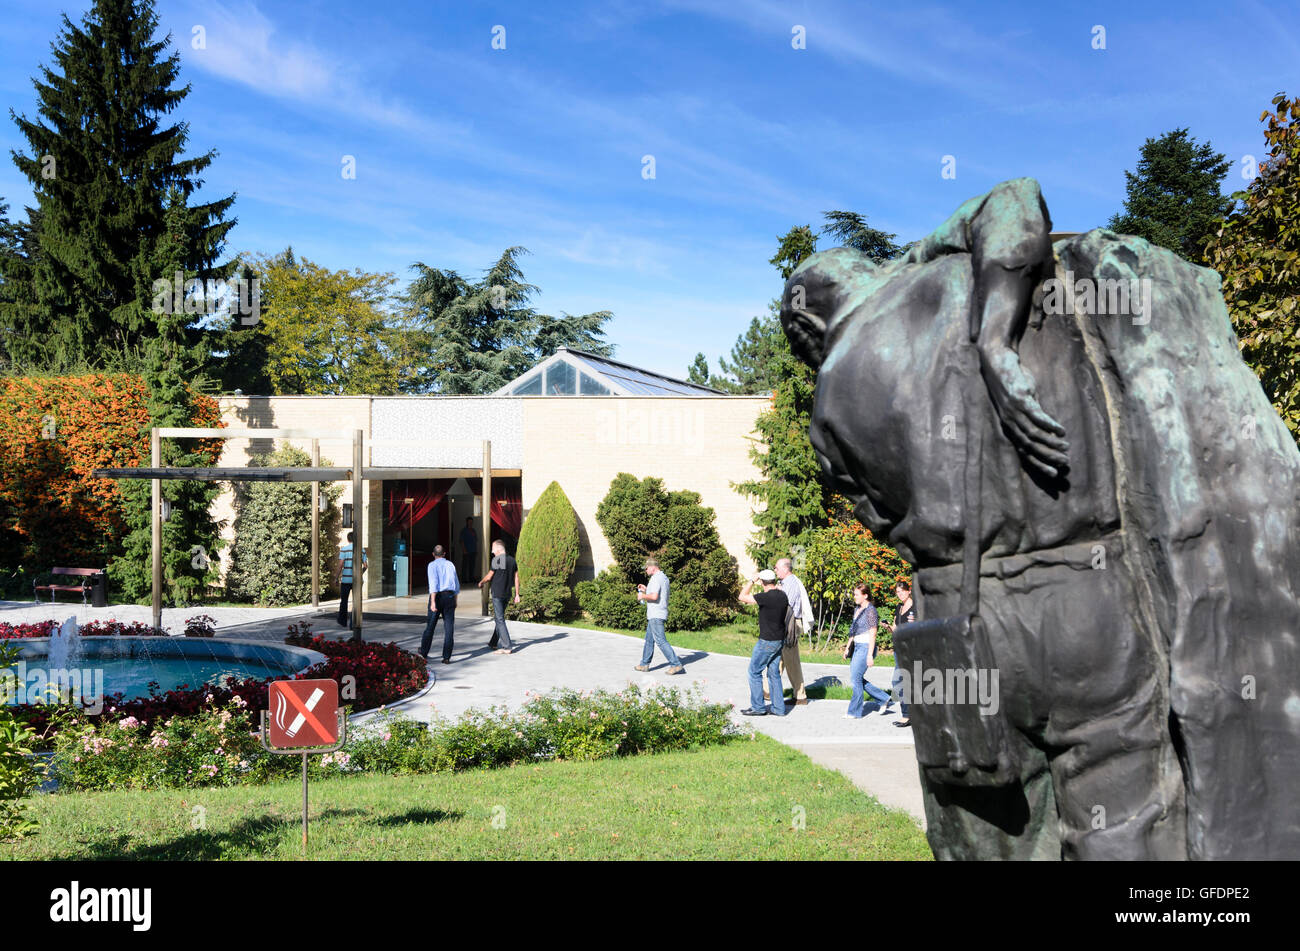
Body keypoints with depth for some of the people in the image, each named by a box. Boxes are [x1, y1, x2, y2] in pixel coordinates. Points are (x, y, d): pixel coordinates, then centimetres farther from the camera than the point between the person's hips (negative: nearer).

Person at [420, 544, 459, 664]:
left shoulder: (432, 565, -2)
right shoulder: (450, 565, 12)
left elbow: (433, 583, -15)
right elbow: (456, 585, 18)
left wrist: (433, 602, -19)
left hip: (438, 596, -3)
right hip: (450, 596, 3)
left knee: (431, 625, 11)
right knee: (449, 627, 1)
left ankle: (424, 652, 26)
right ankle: (446, 657, -2)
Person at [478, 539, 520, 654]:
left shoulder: (496, 560, -13)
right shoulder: (512, 560, 8)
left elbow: (489, 577, -8)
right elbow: (516, 578, 9)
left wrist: (481, 583, 13)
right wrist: (517, 594, 14)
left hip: (497, 594, -7)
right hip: (507, 593, 7)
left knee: (500, 620, -5)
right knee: (499, 618, 18)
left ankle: (507, 646, -10)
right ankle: (493, 643, 28)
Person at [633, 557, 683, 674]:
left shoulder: (656, 578, -15)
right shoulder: (664, 577, 16)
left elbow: (654, 596, -27)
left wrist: (643, 596, -10)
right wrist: (646, 589, 23)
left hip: (656, 615, -11)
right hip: (655, 615, 11)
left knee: (661, 640, -12)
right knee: (649, 639, 17)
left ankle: (676, 665, -16)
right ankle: (644, 664, 24)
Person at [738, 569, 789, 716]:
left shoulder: (766, 597, -21)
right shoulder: (783, 595, 3)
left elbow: (742, 596, -16)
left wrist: (753, 581, -8)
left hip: (767, 641, -8)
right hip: (779, 640, 8)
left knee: (754, 671, 4)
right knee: (774, 673, 14)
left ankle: (758, 707, 6)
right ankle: (778, 708, 15)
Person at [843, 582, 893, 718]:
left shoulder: (870, 611, -13)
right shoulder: (857, 610, 13)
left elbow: (872, 634, -16)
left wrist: (870, 655, -19)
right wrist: (848, 647, 20)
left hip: (866, 647, -9)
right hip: (857, 646, 9)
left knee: (855, 678, -6)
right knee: (857, 678, 9)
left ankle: (855, 711, 4)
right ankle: (883, 699, 19)